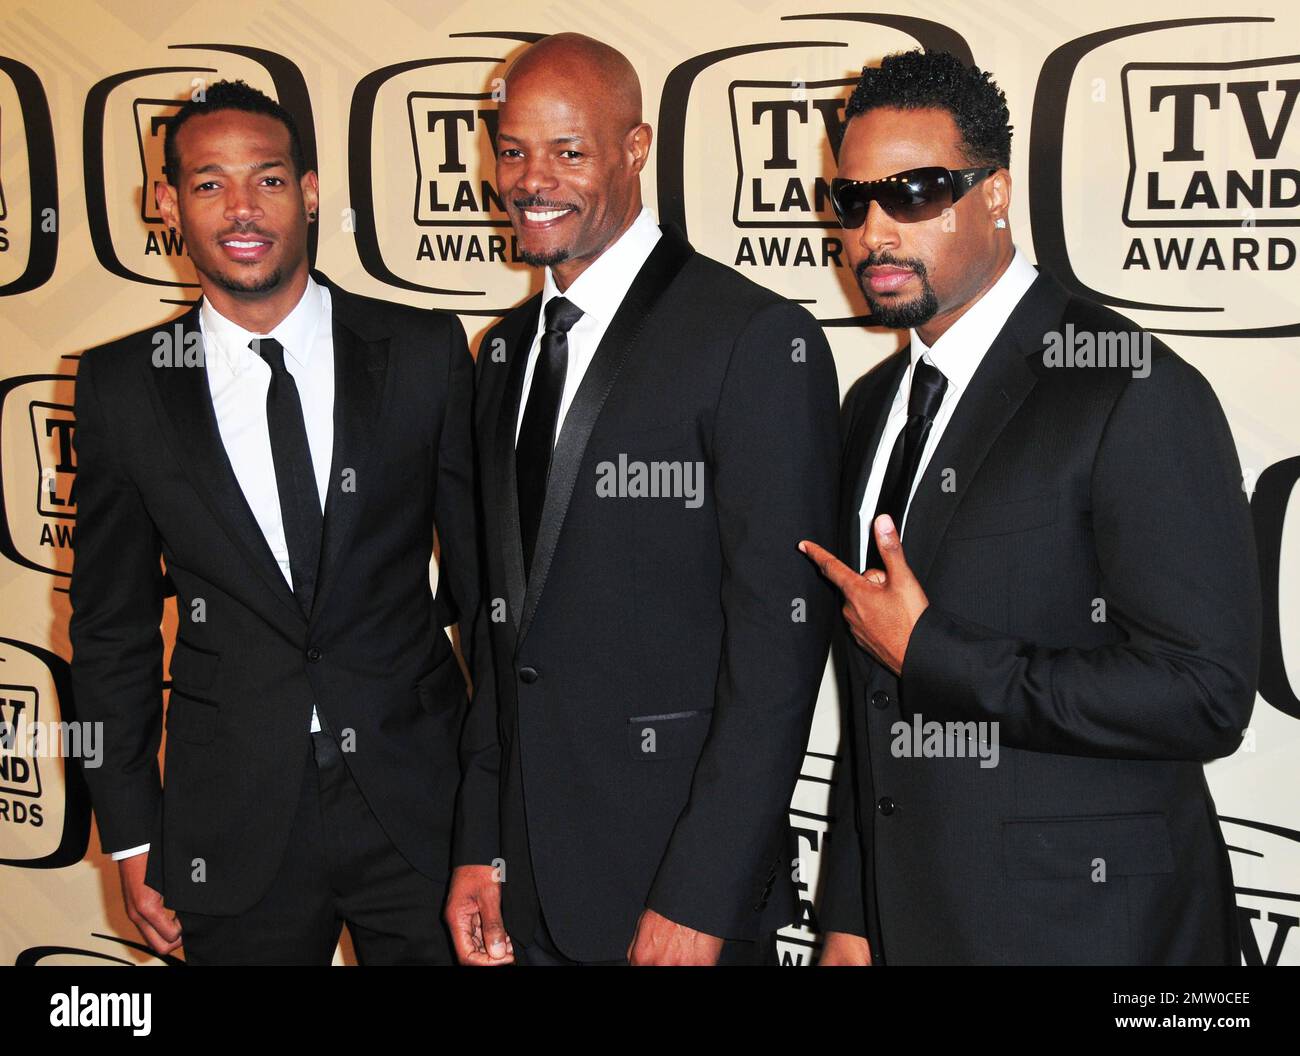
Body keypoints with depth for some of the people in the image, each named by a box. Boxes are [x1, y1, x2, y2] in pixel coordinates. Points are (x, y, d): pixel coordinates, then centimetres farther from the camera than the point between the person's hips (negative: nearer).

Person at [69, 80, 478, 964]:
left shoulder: (424, 353, -2)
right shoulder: (123, 386, 0)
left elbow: (478, 570, 4)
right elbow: (111, 624, 5)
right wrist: (133, 839, 4)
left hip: (419, 798, 0)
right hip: (233, 819, 0)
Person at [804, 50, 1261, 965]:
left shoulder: (1138, 396, -15)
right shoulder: (875, 406, 9)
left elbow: (1204, 696, -22)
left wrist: (926, 652, -18)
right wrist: (850, 917, 10)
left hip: (1084, 925, -6)